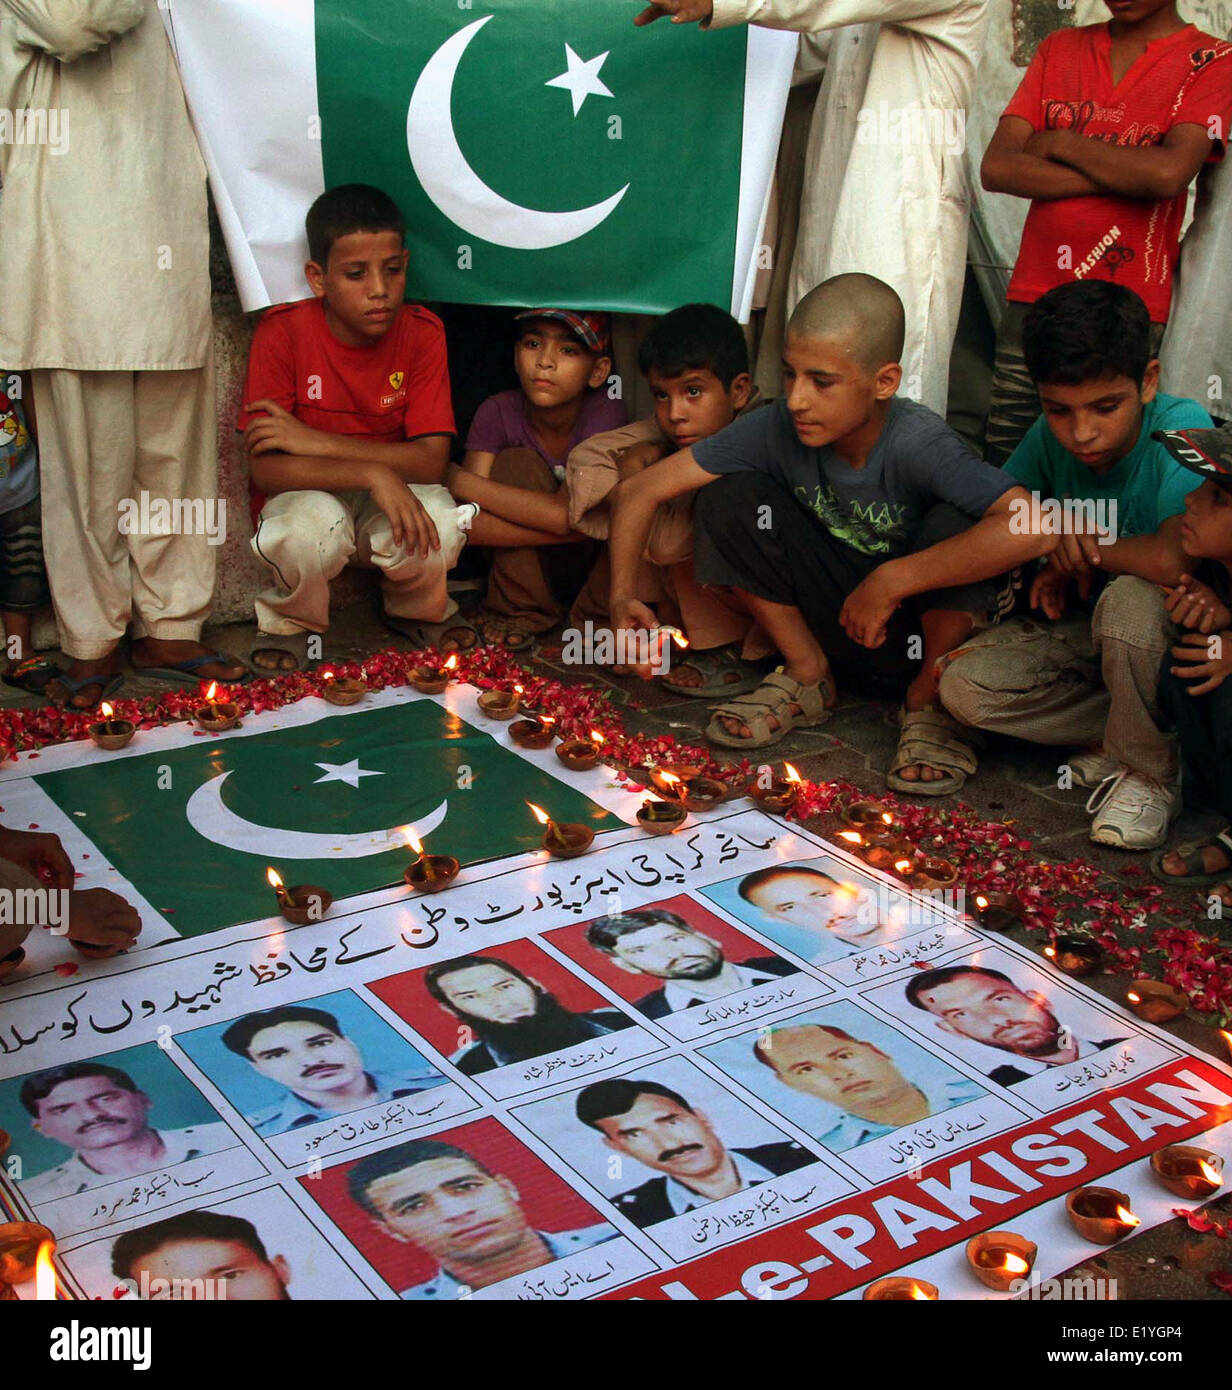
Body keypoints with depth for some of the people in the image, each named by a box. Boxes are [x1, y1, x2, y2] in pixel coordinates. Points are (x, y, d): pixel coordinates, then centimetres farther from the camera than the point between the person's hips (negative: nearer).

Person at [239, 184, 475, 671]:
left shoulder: (422, 333, -10)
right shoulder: (283, 332, -16)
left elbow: (431, 460, -17)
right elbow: (265, 468, -21)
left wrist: (315, 442, -26)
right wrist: (373, 473, -35)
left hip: (392, 502, 2)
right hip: (306, 495, -2)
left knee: (439, 518, -32)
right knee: (310, 526, -37)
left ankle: (417, 609, 5)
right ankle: (289, 622, -1)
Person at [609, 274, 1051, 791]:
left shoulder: (918, 445, -29)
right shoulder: (776, 430, -17)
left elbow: (1034, 529, -45)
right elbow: (640, 490, -12)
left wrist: (890, 580, -39)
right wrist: (622, 599, -24)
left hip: (926, 628, -3)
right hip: (838, 621, 3)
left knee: (956, 522, -34)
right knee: (729, 499, -16)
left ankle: (929, 701, -7)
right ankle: (807, 677, 2)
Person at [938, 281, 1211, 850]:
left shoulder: (1180, 428, -25)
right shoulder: (1051, 437, -9)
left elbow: (1173, 561, -41)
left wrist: (1084, 547, -21)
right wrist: (1056, 553, -14)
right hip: (1087, 630, 5)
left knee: (1130, 599, -39)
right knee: (965, 684, -17)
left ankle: (1148, 771, -14)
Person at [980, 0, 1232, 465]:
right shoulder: (1060, 48, 14)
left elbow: (1170, 172, -16)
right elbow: (995, 167, 0)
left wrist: (1058, 142, -5)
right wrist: (1122, 177, -8)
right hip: (1031, 293, 3)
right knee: (1002, 460, 2)